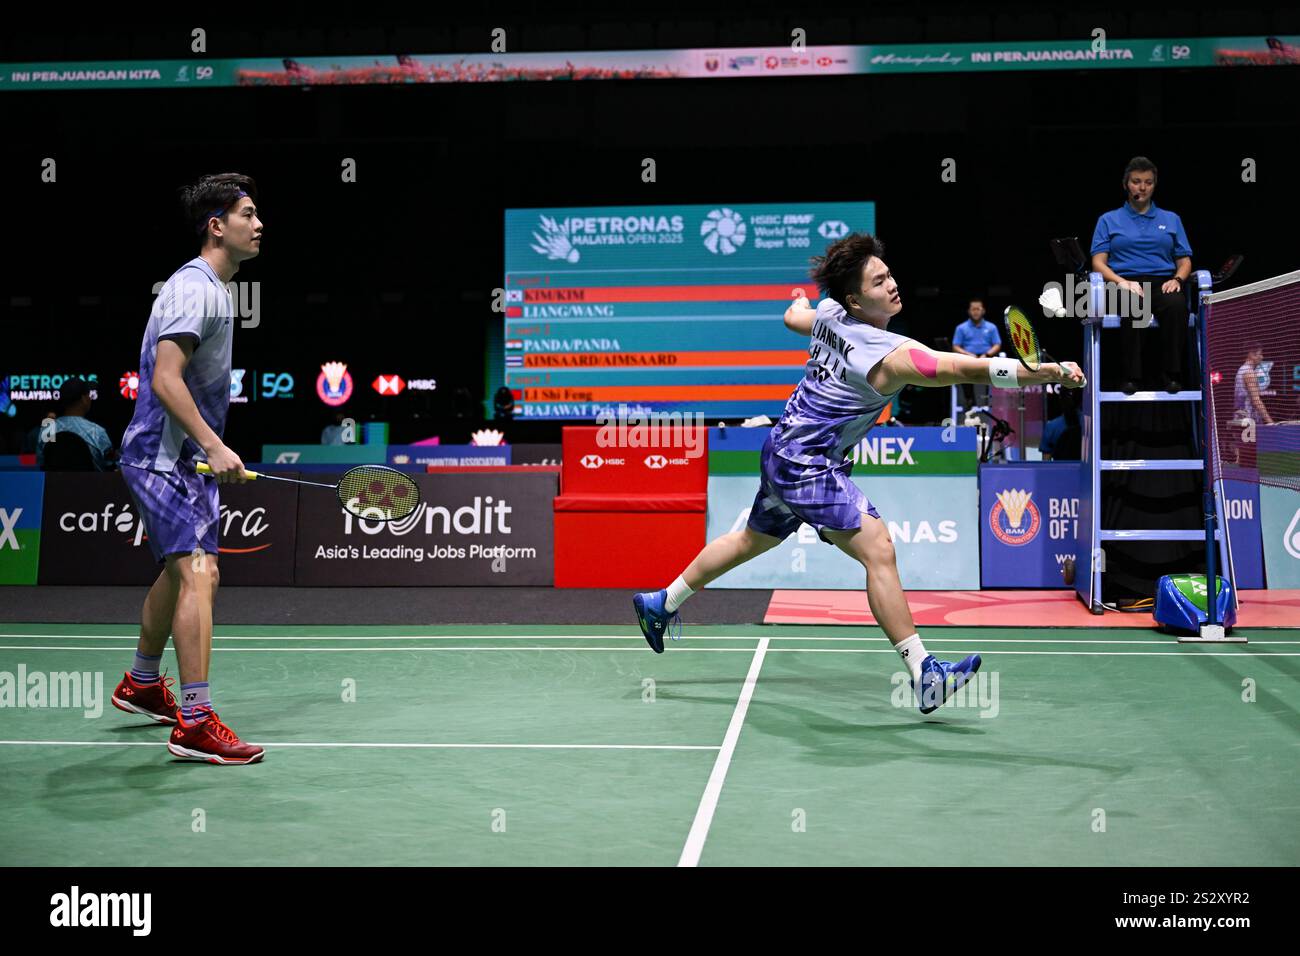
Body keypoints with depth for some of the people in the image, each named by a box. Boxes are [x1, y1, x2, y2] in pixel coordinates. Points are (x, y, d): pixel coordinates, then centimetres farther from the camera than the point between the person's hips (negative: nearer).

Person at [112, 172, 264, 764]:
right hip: (160, 456, -11)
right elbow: (165, 379, -26)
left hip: (186, 457, 11)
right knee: (199, 571, -20)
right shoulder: (192, 287, -17)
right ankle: (194, 722, -22)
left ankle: (141, 685, 40)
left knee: (179, 573, 21)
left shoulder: (216, 290, 16)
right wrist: (213, 445, -31)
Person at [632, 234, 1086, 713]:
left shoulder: (830, 314, 1)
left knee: (753, 539, 27)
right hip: (807, 462, -10)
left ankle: (661, 603, 43)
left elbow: (793, 316, 25)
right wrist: (1048, 372, -39)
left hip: (785, 452, 10)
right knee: (878, 549, -19)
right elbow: (970, 368, -33)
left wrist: (799, 301, 49)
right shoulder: (891, 354, -23)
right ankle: (923, 675, -23)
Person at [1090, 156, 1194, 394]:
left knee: (1176, 304, -37)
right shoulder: (1108, 220, 18)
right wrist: (1121, 281, -13)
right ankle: (1133, 377, -39)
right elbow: (1098, 262, 7)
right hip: (1125, 283, -1)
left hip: (1163, 283, 2)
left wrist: (1177, 279, -6)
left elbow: (1185, 261, 18)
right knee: (1133, 306, -40)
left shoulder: (1171, 219, 23)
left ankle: (1172, 375, -34)